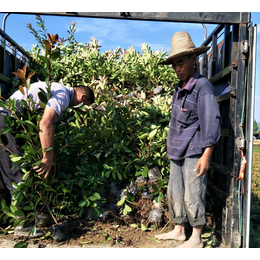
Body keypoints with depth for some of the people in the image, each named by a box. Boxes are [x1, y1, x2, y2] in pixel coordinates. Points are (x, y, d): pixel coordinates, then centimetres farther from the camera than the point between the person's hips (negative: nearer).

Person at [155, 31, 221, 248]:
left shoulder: (203, 86, -12)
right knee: (174, 193, 15)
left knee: (193, 196, 0)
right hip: (178, 152, 8)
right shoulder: (180, 88, 11)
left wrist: (206, 155, -20)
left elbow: (212, 121, -17)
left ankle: (196, 239, 17)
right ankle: (179, 231, 31)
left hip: (194, 153, -8)